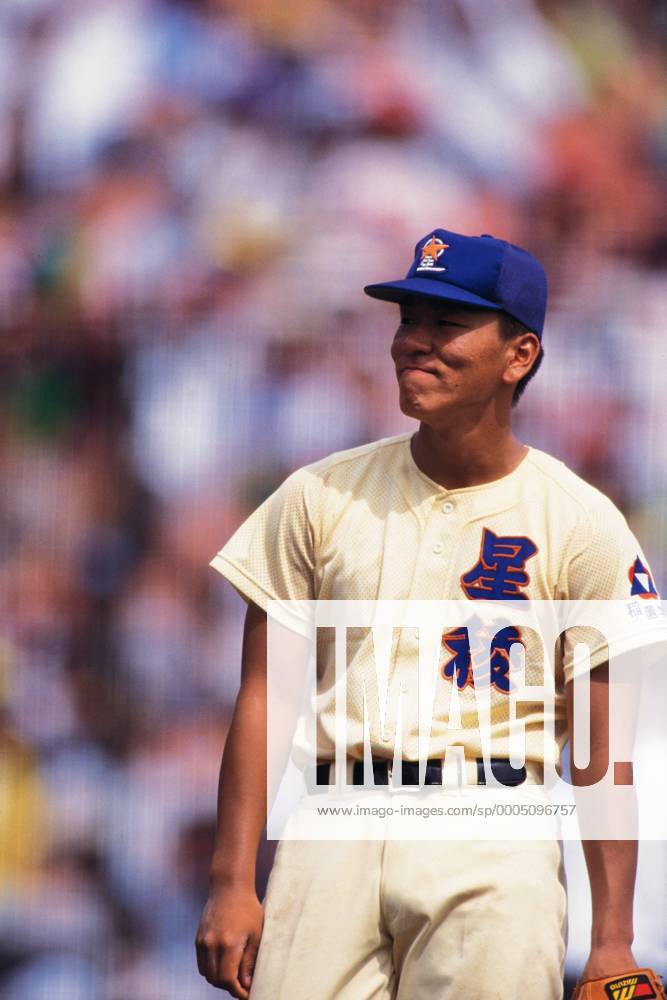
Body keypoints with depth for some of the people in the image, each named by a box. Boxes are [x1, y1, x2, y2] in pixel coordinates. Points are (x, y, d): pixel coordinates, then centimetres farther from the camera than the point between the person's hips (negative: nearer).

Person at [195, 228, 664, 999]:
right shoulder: (320, 498, 9)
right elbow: (262, 697, 7)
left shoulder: (582, 526, 3)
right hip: (333, 840, 2)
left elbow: (601, 755, 1)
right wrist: (231, 885, -2)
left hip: (495, 854, -2)